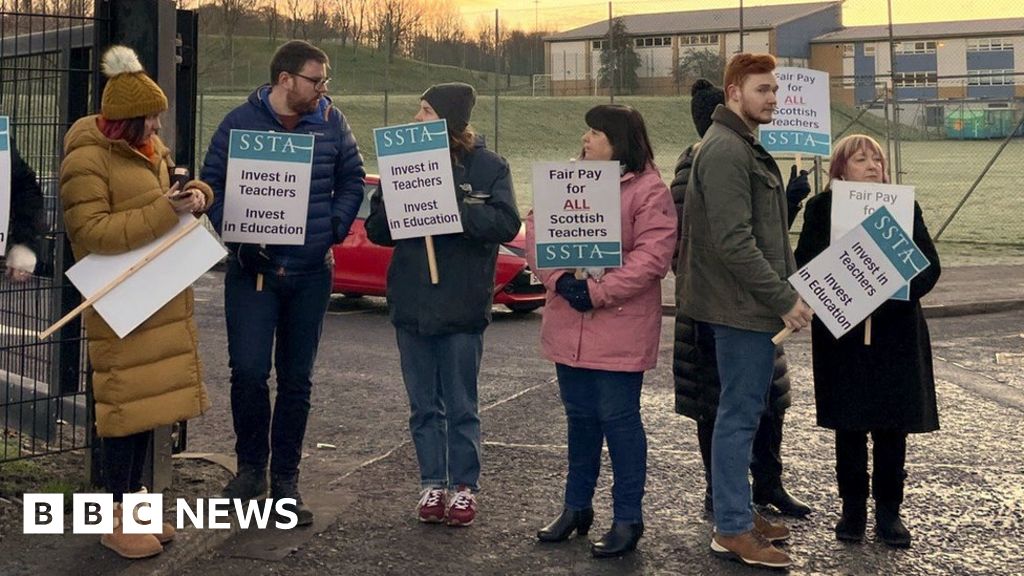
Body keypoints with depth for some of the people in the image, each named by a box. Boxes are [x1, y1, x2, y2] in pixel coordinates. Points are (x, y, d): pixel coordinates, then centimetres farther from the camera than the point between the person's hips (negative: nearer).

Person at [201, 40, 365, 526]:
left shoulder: (331, 122, 4)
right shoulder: (240, 122, -3)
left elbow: (351, 179, 13)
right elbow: (213, 186, 0)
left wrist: (334, 229, -1)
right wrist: (238, 239, -12)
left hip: (312, 271, 3)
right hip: (253, 268, -2)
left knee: (296, 379, 8)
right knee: (248, 371, -11)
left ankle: (285, 480, 20)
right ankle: (250, 467, 13)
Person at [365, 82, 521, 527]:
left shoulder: (488, 166, -3)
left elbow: (507, 224, -15)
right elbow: (376, 228, 4)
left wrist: (453, 207, -22)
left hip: (462, 306, -3)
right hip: (410, 305, 4)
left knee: (461, 407, 7)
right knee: (423, 406, 12)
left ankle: (464, 486, 18)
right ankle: (432, 483, 23)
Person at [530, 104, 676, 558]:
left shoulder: (649, 190, -7)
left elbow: (652, 256, -16)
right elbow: (537, 231, 4)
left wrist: (598, 291, -20)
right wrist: (559, 279, -13)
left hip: (620, 328, -6)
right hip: (568, 325, 6)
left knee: (618, 418, 0)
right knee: (580, 417, 16)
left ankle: (628, 518, 13)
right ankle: (577, 506, 29)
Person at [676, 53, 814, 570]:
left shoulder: (744, 147, 17)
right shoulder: (725, 150, -16)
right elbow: (733, 242, -23)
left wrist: (789, 286, 14)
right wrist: (784, 298, -19)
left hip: (752, 304, 11)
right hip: (742, 307, -11)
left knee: (743, 412, 16)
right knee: (739, 415, -4)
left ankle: (736, 512, 27)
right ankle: (732, 530, 5)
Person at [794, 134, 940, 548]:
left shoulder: (905, 208, 4)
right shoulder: (821, 208, 1)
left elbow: (929, 267, -1)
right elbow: (806, 264, -6)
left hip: (896, 332, 1)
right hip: (842, 332, -1)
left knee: (892, 427, 5)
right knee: (849, 426, 7)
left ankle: (888, 510, 17)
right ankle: (853, 509, 19)